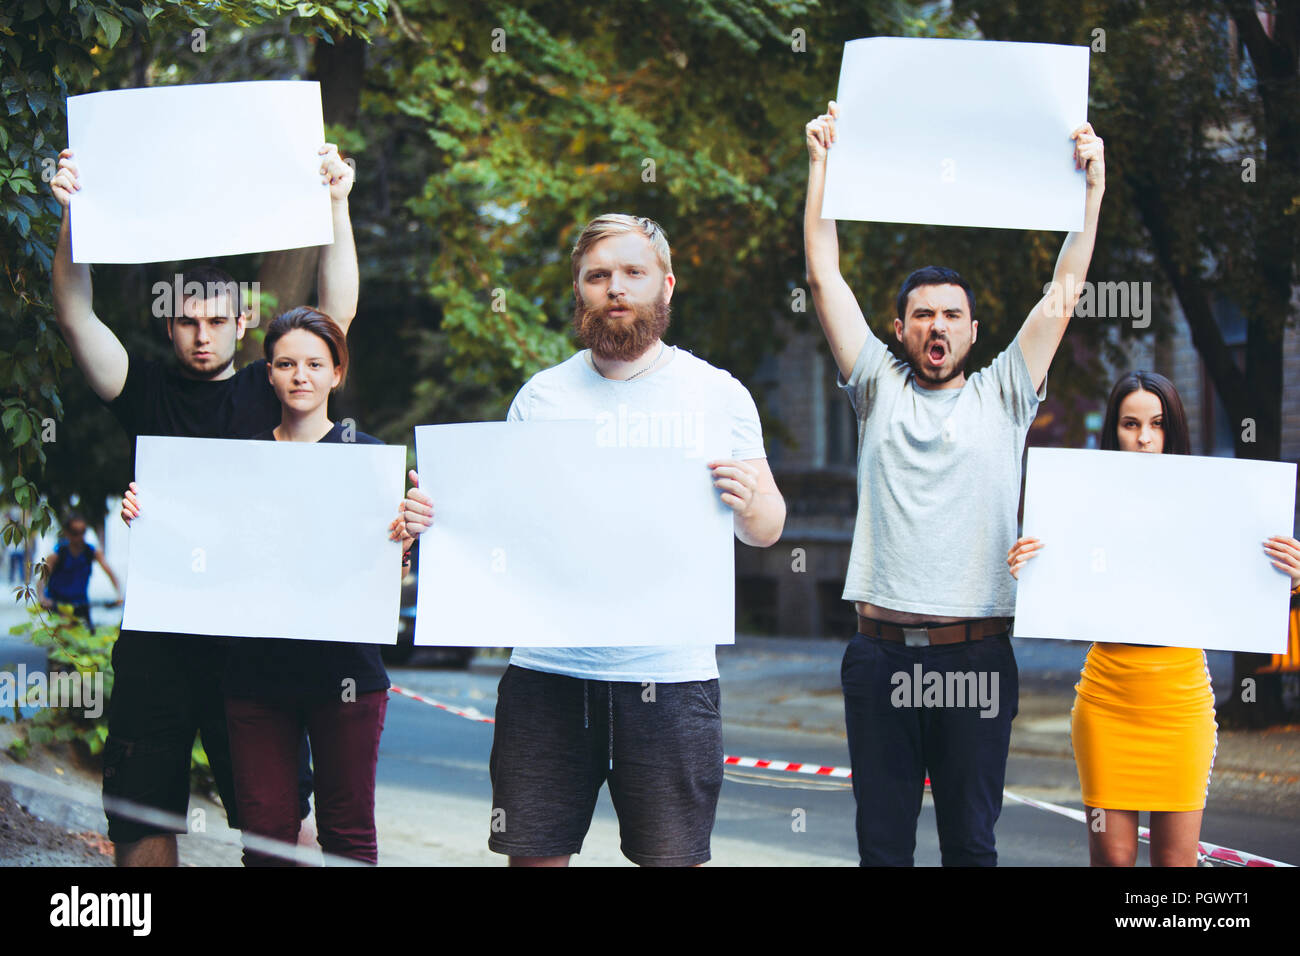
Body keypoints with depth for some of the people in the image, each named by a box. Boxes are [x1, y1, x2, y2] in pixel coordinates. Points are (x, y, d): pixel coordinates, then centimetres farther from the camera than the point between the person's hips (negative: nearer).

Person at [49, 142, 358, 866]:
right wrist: (74, 216, -15)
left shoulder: (269, 393, 7)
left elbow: (338, 313, -1)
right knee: (142, 823, 5)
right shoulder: (149, 393, 8)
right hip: (156, 634, 1)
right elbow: (76, 317, -2)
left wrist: (336, 205, -11)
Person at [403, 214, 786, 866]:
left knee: (673, 857, -2)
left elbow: (767, 529, 5)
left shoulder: (718, 394, 5)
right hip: (547, 673, 2)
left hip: (669, 676, -2)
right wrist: (435, 515, -6)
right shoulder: (541, 396, 10)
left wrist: (748, 503, -18)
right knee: (532, 856, 2)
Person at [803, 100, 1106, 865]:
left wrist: (1092, 185, 5)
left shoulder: (1002, 397, 11)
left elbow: (1065, 292, 7)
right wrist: (822, 164, 7)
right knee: (882, 843, 5)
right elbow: (825, 276, 9)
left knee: (971, 843, 4)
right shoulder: (878, 389, 11)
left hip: (976, 654, 0)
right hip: (881, 653, 1)